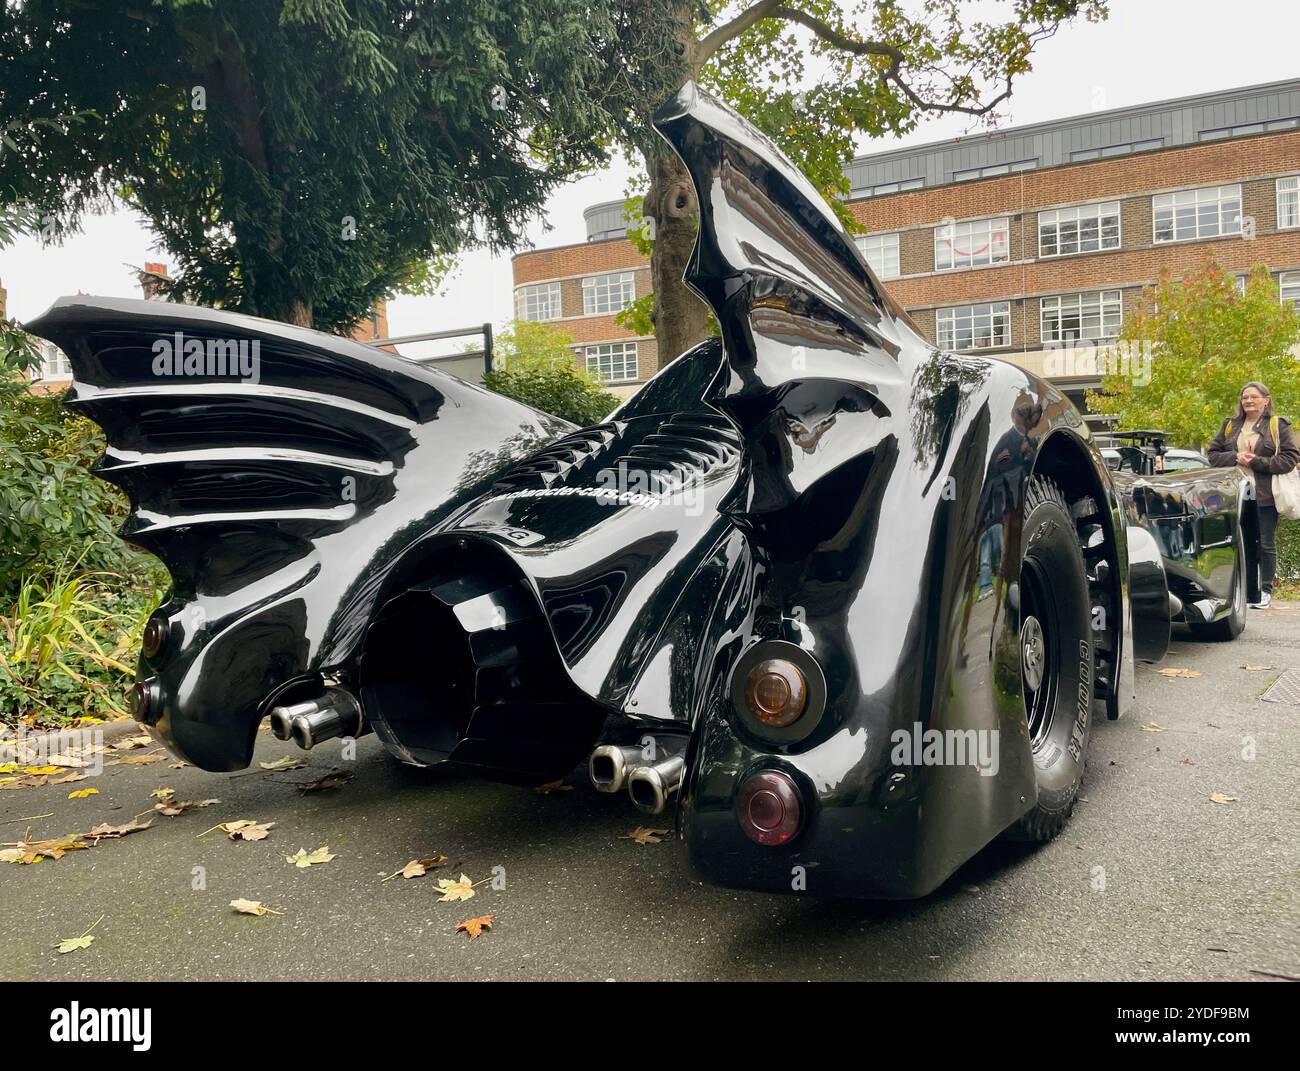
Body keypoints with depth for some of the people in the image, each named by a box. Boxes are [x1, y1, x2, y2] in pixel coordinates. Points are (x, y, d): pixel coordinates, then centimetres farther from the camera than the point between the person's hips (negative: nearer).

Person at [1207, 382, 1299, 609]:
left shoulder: (1278, 426, 1)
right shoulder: (1230, 426, 13)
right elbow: (1213, 454, 11)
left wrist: (1257, 461, -15)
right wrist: (1235, 458, -8)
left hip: (1265, 496, -3)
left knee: (1266, 544, 3)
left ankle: (1265, 591, 12)